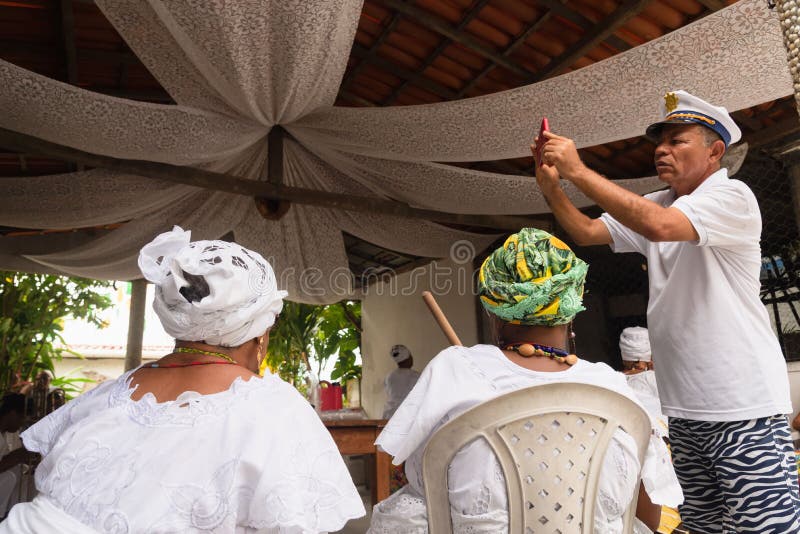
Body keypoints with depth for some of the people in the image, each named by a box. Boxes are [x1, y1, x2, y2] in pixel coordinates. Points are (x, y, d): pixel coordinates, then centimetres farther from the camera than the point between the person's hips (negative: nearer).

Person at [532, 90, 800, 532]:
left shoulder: (732, 197, -10)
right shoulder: (653, 206, 14)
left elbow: (659, 226, -29)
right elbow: (587, 232, 8)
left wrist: (578, 170, -25)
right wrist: (551, 187, -9)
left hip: (744, 408, -7)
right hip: (684, 406, 8)